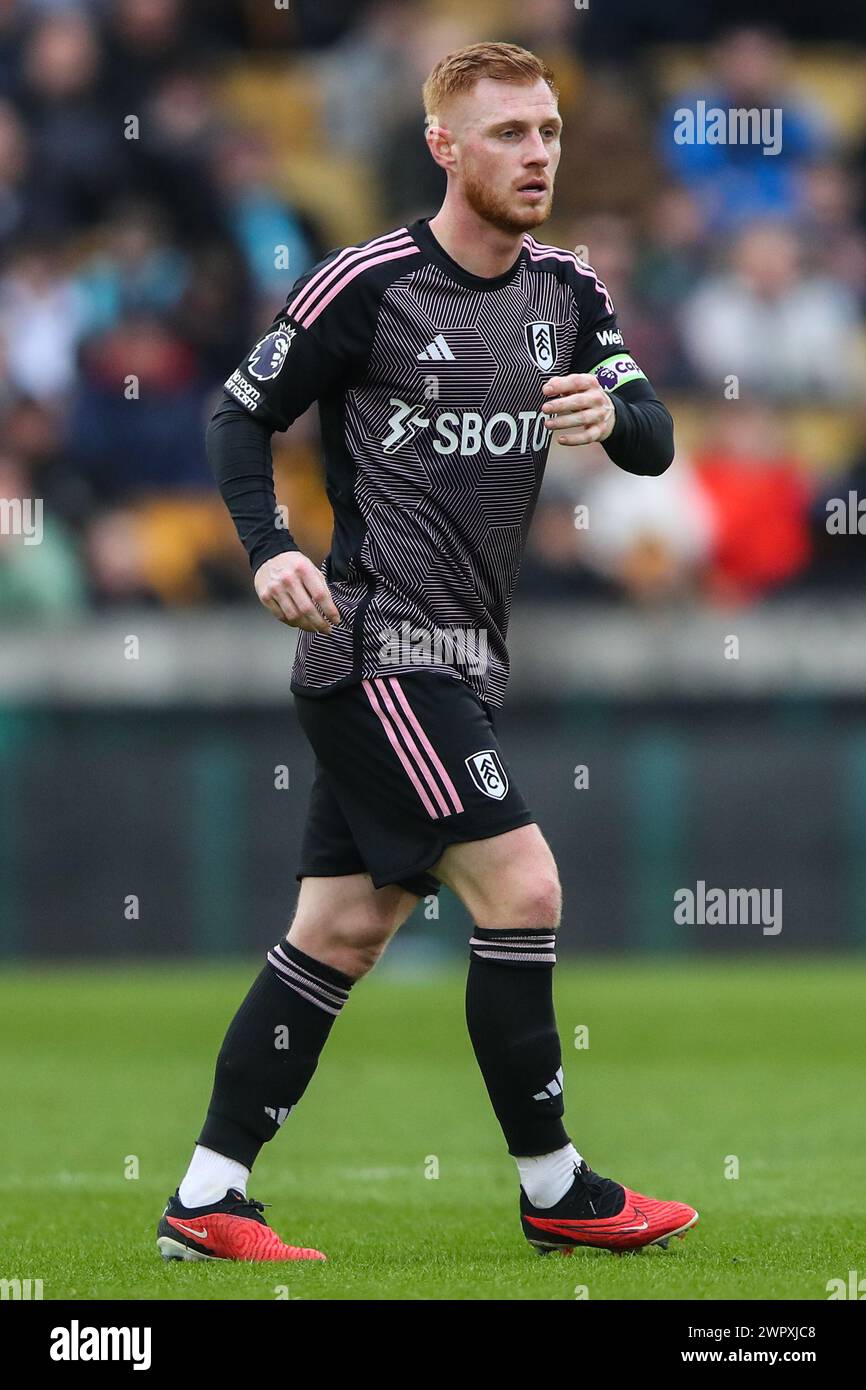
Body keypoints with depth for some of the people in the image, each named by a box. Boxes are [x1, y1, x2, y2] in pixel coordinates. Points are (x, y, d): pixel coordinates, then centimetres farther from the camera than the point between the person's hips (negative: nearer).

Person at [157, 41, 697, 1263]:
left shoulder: (566, 291, 8)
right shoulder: (365, 286, -10)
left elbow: (655, 441, 3)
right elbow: (242, 414, -1)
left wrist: (612, 412, -20)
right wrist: (269, 551, -16)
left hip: (460, 660, 8)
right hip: (377, 649, -8)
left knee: (342, 934, 8)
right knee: (521, 889, -13)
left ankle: (205, 1205, 12)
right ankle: (556, 1191, -2)